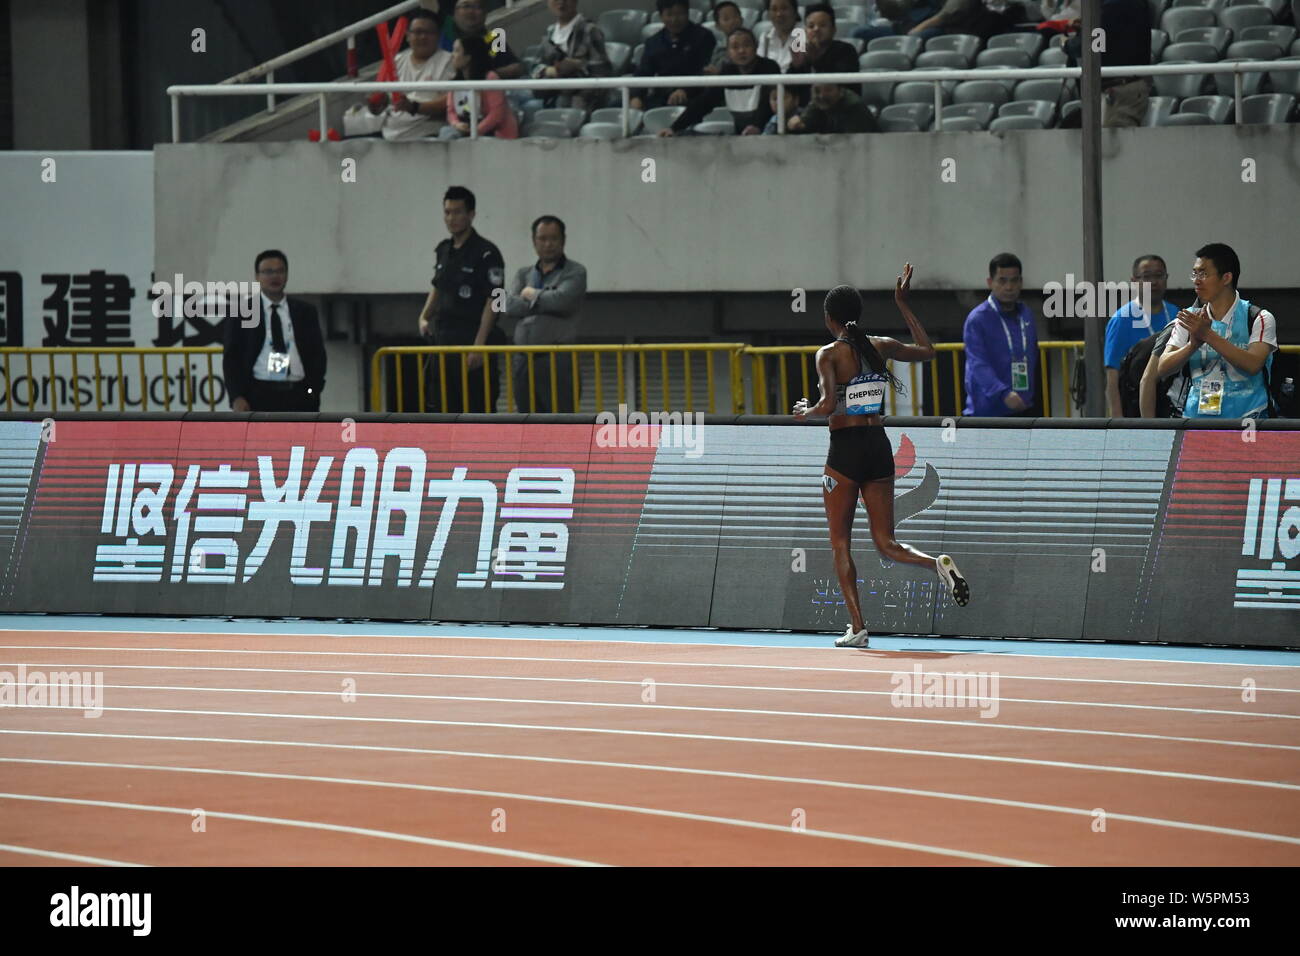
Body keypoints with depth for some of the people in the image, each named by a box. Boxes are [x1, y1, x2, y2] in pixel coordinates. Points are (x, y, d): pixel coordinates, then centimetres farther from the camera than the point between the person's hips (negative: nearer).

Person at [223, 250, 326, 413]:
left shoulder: (305, 312, 14)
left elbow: (317, 354, 13)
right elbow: (231, 357, 2)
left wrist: (314, 391, -1)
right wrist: (237, 397, -11)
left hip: (299, 396, 3)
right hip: (259, 395, -3)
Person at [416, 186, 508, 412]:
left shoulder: (486, 254, -10)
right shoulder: (444, 250, 13)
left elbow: (493, 301, -14)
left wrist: (479, 345, -20)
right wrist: (424, 317, 11)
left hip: (472, 338, -8)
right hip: (443, 339, 8)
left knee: (478, 408, -6)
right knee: (442, 405, 8)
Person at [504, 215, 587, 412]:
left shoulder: (575, 272, 3)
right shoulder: (524, 275, 18)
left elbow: (562, 300, -16)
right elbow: (511, 306, 0)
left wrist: (532, 295, 0)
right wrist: (545, 303, -8)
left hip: (559, 361, -5)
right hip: (525, 361, 5)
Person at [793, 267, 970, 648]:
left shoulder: (830, 353, -9)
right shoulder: (881, 346, 5)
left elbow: (829, 405, -20)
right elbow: (927, 351, 23)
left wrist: (806, 411, 2)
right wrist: (902, 304, 26)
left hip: (846, 449, -5)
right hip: (880, 446, 5)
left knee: (840, 544, 7)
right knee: (886, 544, 7)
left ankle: (857, 627, 0)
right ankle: (939, 564, -23)